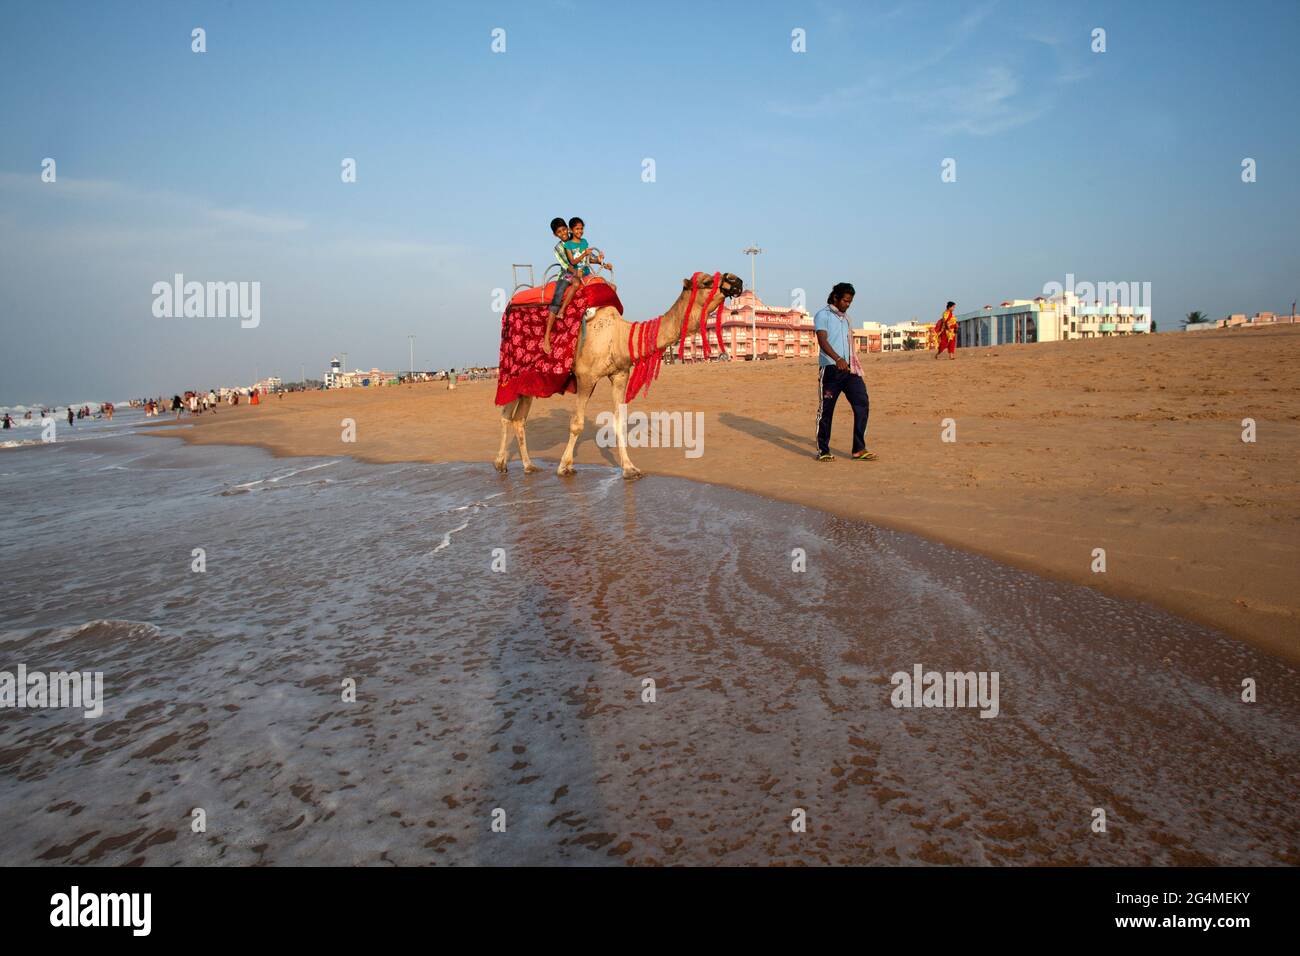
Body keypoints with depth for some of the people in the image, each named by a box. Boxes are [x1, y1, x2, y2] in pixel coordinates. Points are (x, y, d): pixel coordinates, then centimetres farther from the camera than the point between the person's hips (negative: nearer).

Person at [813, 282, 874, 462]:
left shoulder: (845, 318, 20)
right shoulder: (822, 316, -4)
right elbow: (822, 341, -18)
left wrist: (853, 363, 18)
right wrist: (837, 359, -32)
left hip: (848, 368, 7)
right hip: (830, 369, -7)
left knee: (862, 403, -3)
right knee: (826, 410, -1)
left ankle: (859, 449, 2)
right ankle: (823, 451, 10)